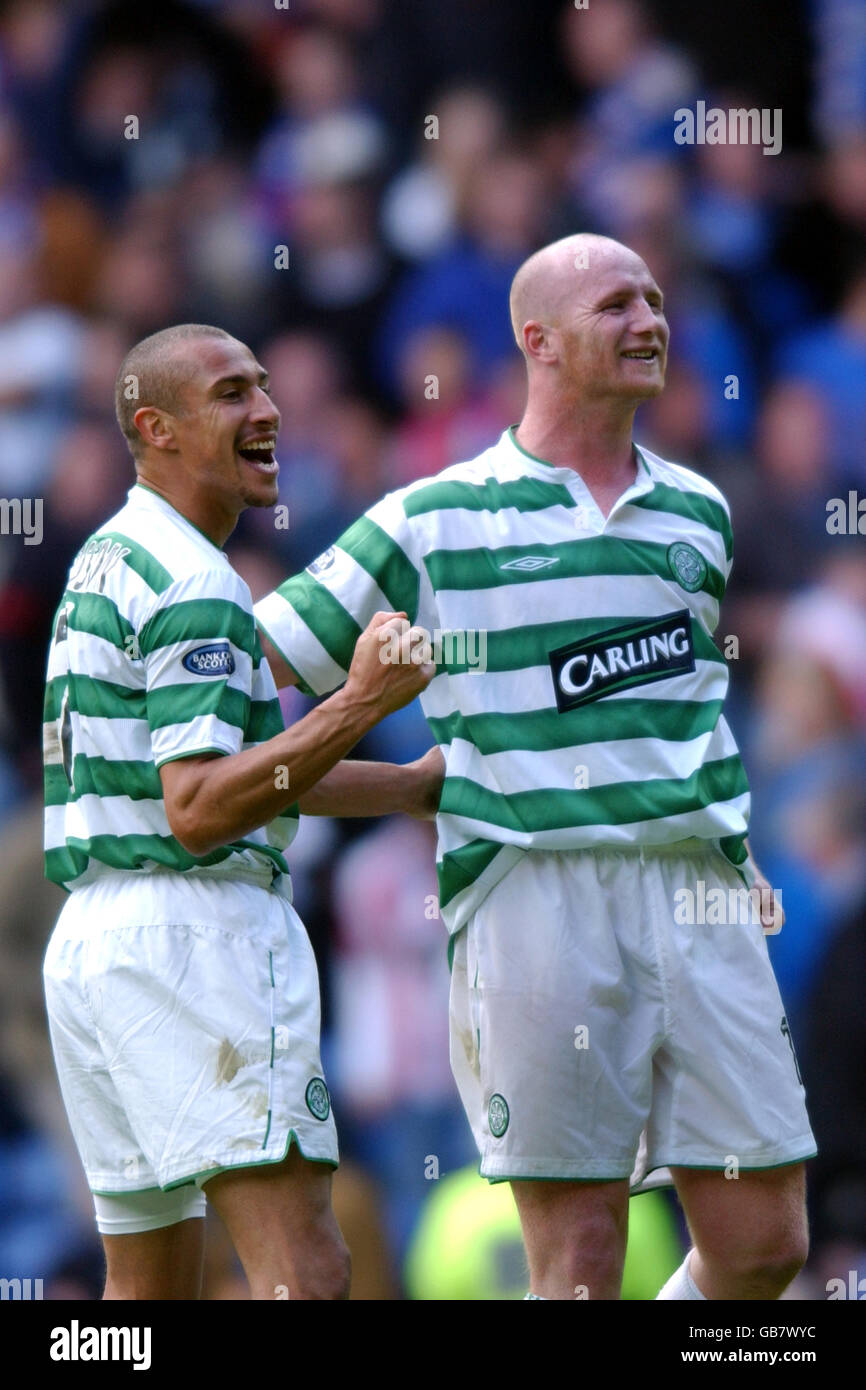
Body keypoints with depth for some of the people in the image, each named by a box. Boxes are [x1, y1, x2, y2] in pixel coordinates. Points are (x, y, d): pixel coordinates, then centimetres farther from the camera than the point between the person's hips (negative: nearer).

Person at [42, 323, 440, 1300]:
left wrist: (415, 785, 25)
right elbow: (197, 810, -20)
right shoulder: (193, 586, -11)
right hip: (191, 928, -10)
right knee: (306, 1275, -18)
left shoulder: (108, 562, 20)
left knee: (151, 1285, 13)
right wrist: (360, 704, -23)